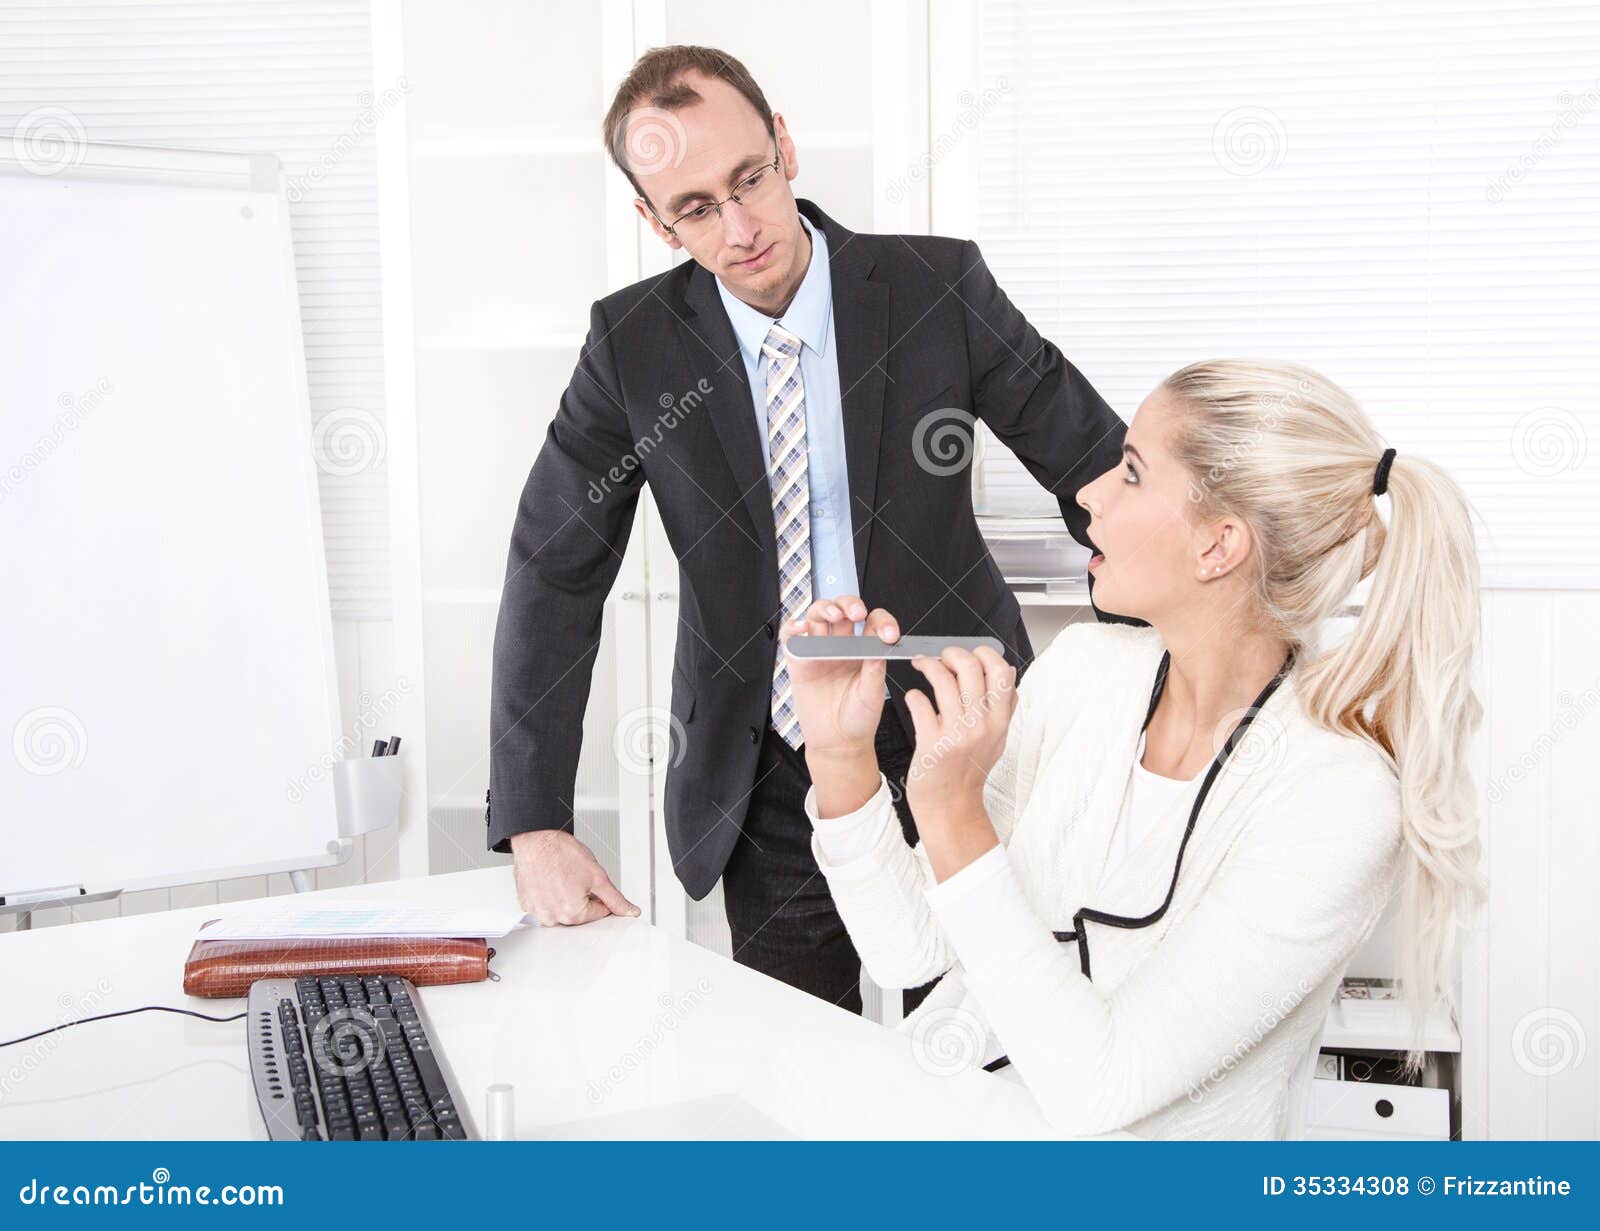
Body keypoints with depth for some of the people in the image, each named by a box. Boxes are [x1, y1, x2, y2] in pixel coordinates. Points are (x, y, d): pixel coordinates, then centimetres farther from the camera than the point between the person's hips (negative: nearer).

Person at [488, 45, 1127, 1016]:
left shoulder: (938, 289, -9)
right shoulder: (633, 341, -5)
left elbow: (1105, 471, -3)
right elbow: (555, 573, -4)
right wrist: (535, 825, -10)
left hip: (952, 745, -1)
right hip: (769, 782, 1)